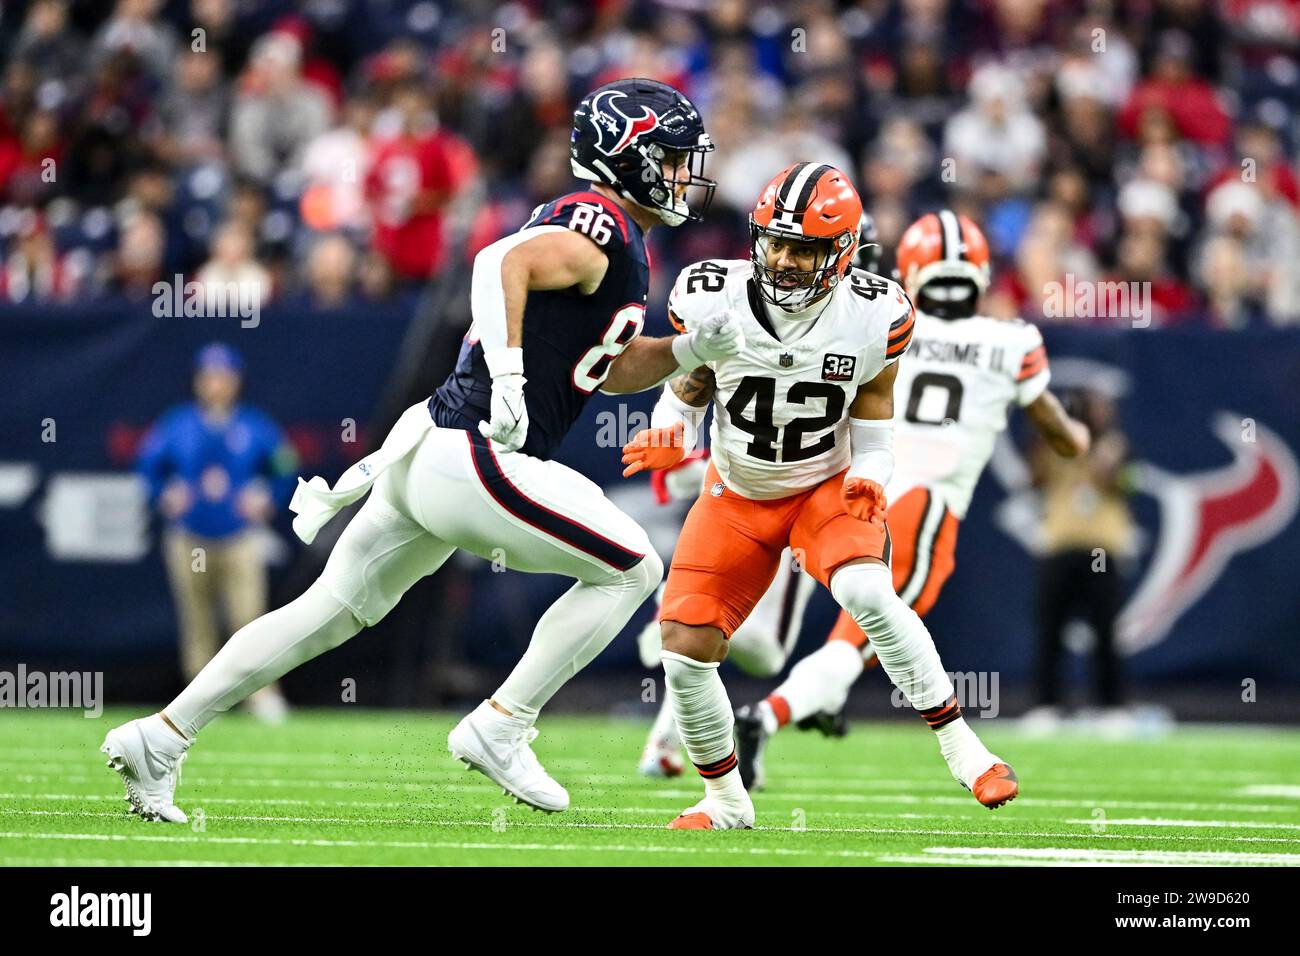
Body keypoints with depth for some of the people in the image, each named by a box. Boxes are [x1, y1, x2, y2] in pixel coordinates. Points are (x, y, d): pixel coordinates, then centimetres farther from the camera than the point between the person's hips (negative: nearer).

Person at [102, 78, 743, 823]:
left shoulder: (615, 246, 20)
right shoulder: (600, 230, -10)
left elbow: (611, 370, 28)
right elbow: (503, 260, -27)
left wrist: (692, 351, 13)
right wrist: (509, 378, -33)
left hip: (429, 453, 10)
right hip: (473, 460, -10)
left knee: (333, 612, 14)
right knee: (631, 570, -1)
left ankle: (161, 738, 14)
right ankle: (500, 728, -1)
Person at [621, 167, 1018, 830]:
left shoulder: (873, 321, -19)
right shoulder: (712, 301, -18)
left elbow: (873, 440, -6)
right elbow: (685, 395, -1)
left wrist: (869, 482, -26)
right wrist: (669, 441, -23)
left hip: (828, 487, -2)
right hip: (736, 498, 2)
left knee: (868, 595, -32)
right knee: (685, 653, -7)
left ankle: (957, 743, -19)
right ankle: (726, 800, 17)